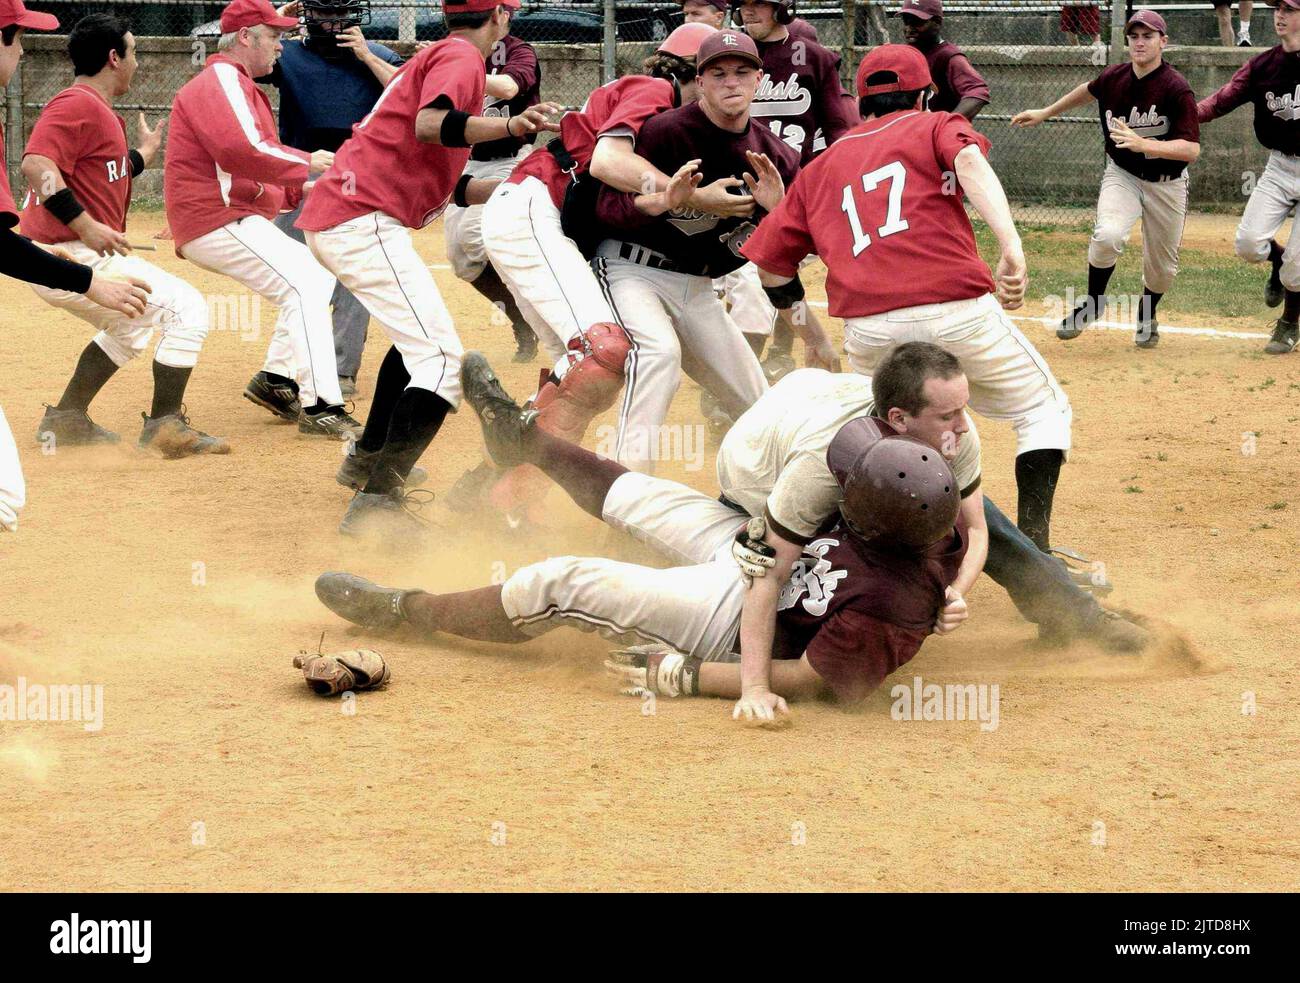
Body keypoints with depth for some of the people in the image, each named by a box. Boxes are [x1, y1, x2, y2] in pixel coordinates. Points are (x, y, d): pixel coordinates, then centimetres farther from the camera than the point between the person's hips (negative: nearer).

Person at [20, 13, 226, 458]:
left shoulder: (102, 113, 19)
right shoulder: (78, 104, -14)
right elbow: (36, 164, -28)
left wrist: (144, 153, 37)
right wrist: (87, 226, -31)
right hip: (72, 257, -11)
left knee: (131, 324, 31)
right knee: (186, 306, -11)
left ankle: (66, 420, 28)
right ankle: (164, 425, -12)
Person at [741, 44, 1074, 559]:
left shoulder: (820, 168, 25)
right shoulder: (935, 126, 15)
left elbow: (770, 262, 21)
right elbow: (968, 159, -10)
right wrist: (1010, 245, -22)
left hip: (867, 333, 3)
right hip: (959, 311, -3)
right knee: (1044, 410, 14)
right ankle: (1032, 541, -2)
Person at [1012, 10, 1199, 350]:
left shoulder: (1175, 89, -23)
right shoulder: (1113, 78, -8)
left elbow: (1191, 149, -30)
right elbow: (1088, 91, 18)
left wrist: (1143, 144, -43)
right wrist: (1045, 113, 26)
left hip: (1166, 184, -2)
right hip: (1122, 175, 2)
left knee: (1162, 267, 10)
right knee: (1107, 235, -27)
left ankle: (1146, 317, 41)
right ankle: (1092, 303, -2)